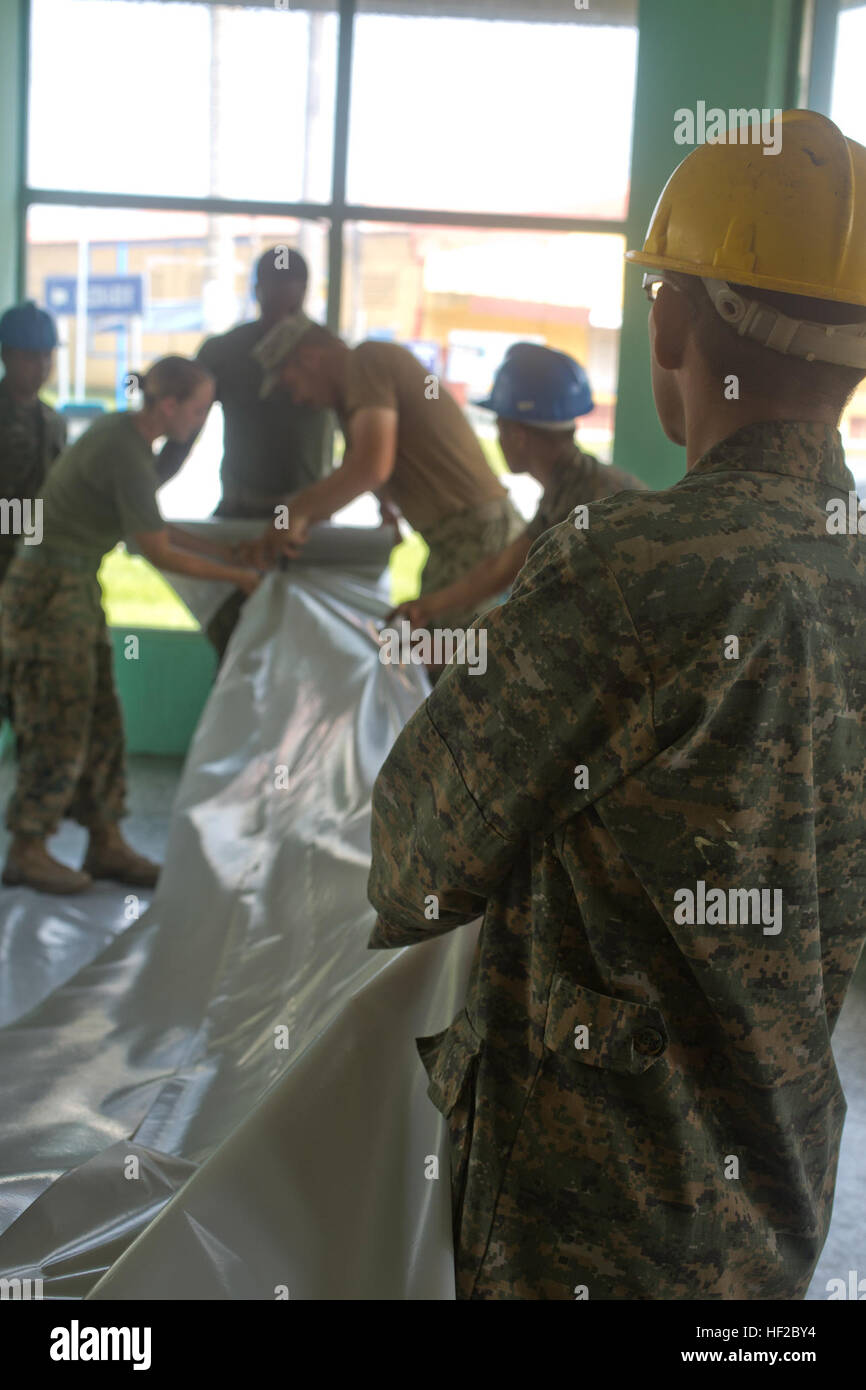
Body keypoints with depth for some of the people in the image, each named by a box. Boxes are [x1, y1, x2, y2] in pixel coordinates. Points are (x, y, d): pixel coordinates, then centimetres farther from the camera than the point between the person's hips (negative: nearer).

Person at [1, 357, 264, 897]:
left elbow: (155, 526, 15)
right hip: (49, 592, -10)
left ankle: (106, 843, 17)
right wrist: (240, 577, -6)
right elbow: (159, 552, -16)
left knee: (102, 724, 10)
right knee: (61, 729, -2)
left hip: (75, 589, 10)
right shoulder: (127, 456, -21)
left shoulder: (127, 434, 8)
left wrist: (232, 553, 12)